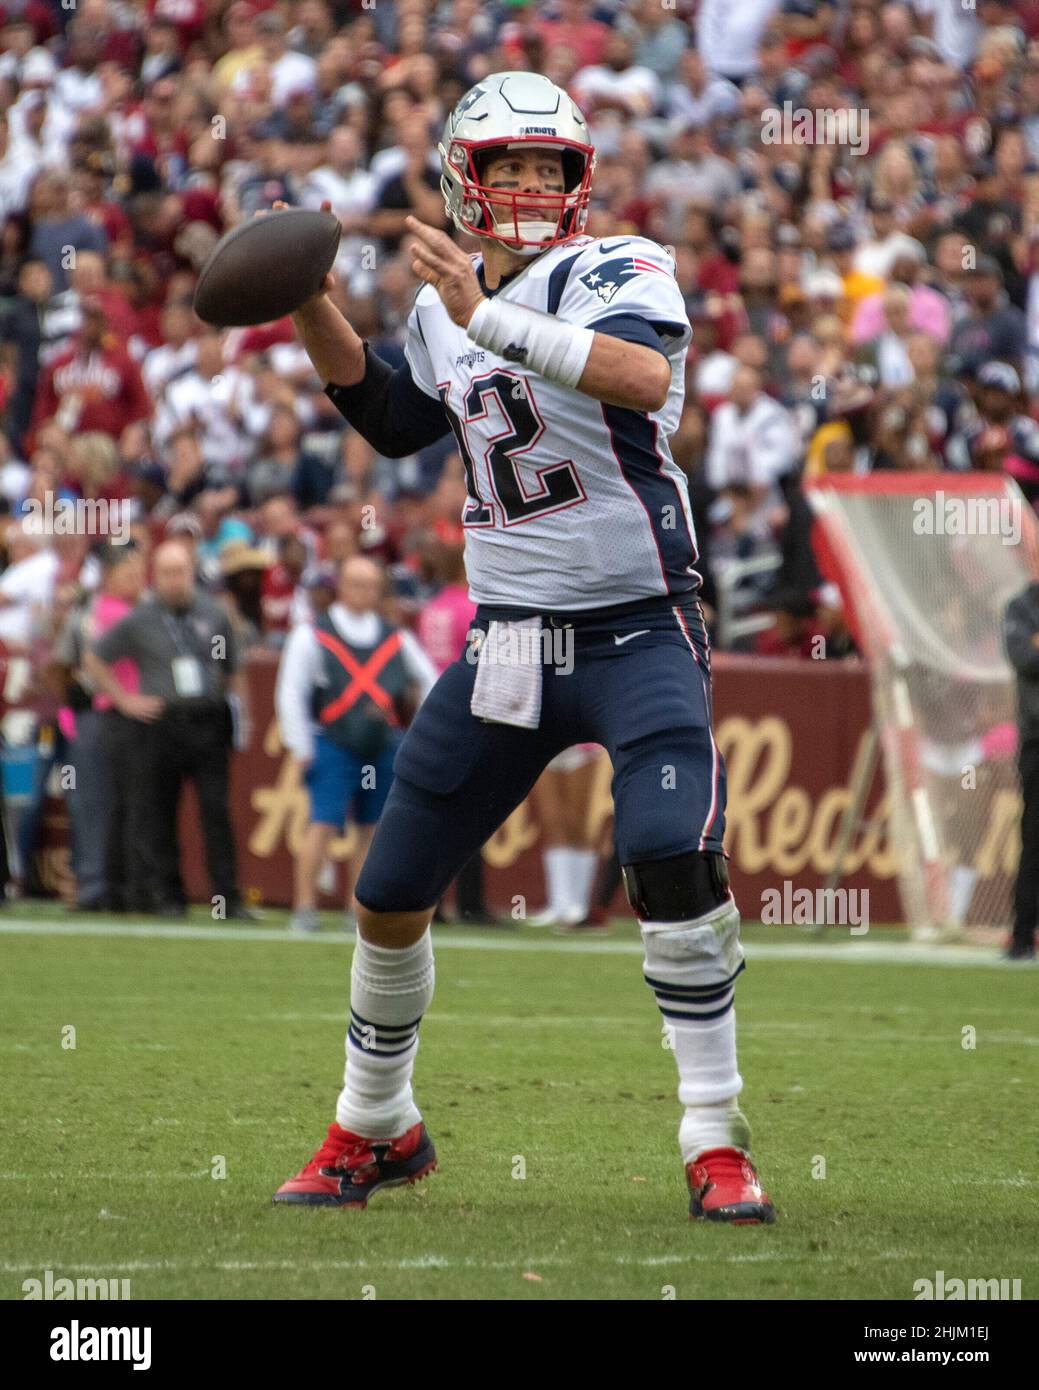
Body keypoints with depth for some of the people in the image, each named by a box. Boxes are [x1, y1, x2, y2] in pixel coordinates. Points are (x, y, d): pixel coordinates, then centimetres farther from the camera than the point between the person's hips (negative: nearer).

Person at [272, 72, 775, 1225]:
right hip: (505, 641, 6)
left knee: (674, 862, -25)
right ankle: (374, 1130, 29)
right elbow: (393, 424, 26)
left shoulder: (618, 273, -10)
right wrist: (312, 310, 14)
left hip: (637, 631, -6)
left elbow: (645, 372, -32)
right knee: (390, 896, 7)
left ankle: (715, 1143, -14)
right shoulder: (444, 311, 8)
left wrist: (486, 318, -34)